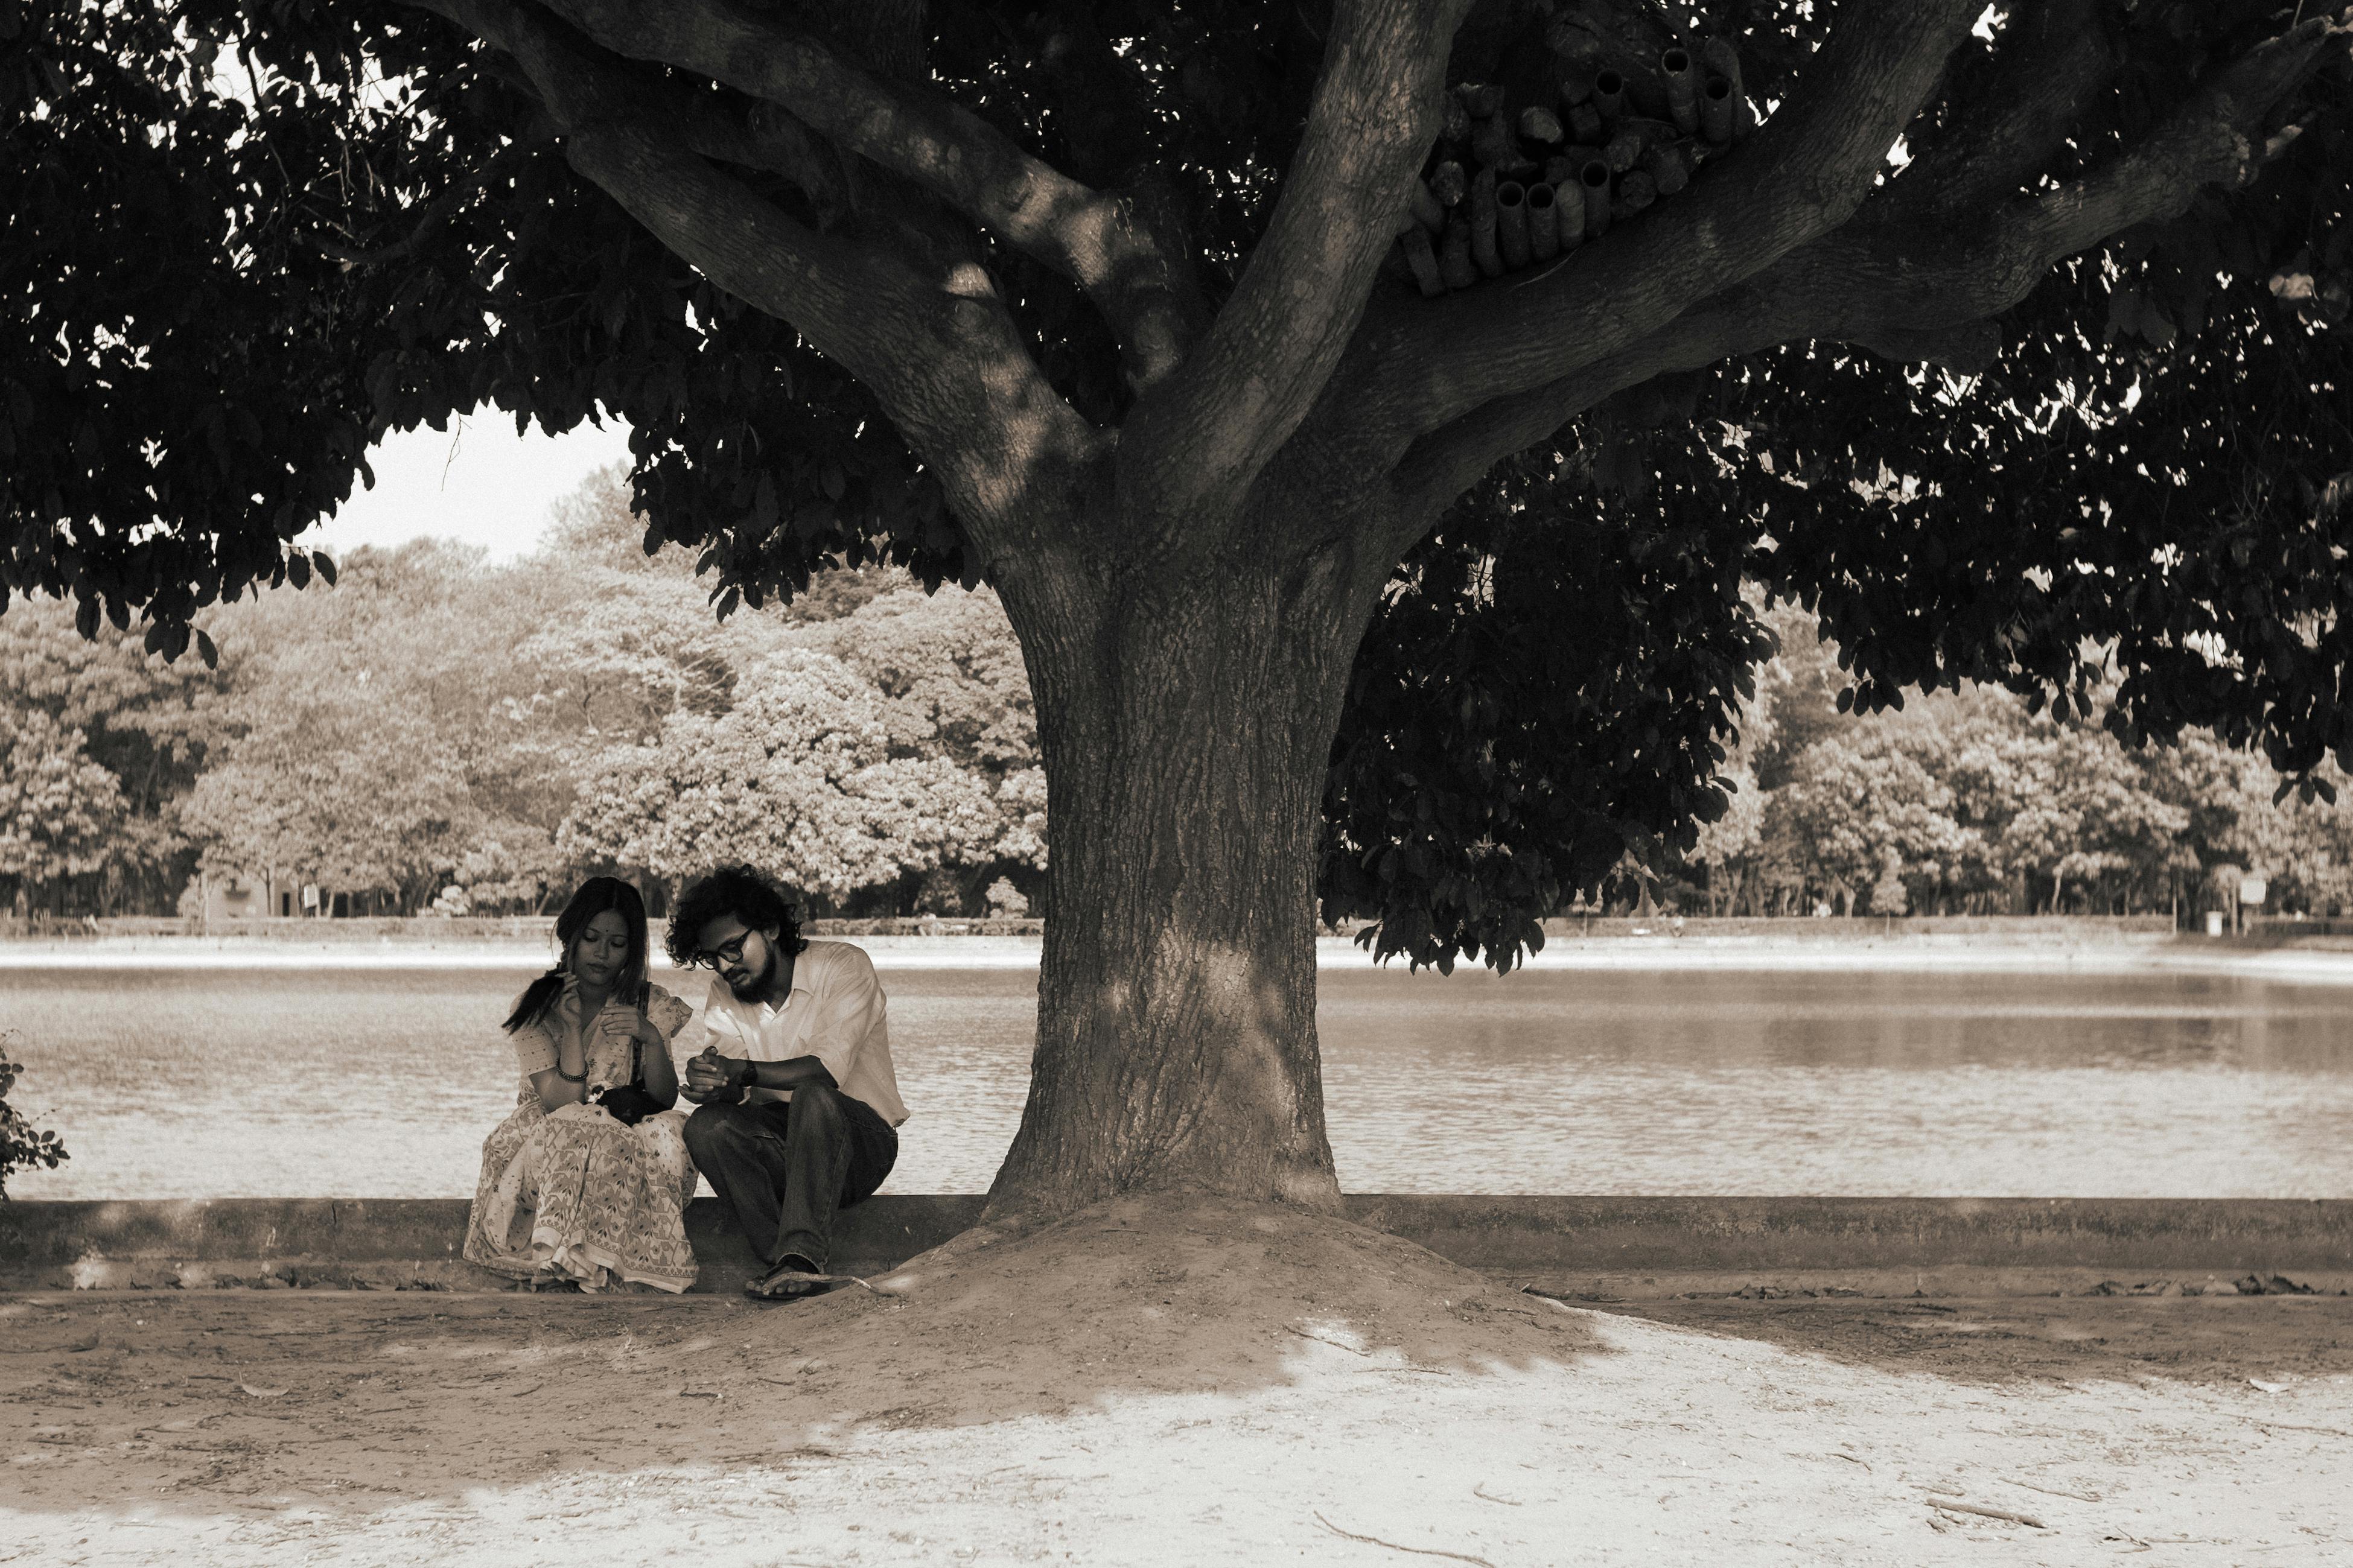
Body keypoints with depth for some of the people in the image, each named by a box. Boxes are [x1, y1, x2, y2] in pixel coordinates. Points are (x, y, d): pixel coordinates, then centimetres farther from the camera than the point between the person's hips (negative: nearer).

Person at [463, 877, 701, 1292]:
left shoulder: (649, 1006, 2)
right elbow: (561, 1103, -14)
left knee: (666, 1133, -30)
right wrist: (572, 1026, -18)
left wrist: (652, 1039, -25)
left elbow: (666, 1100, -8)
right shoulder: (536, 1008, -4)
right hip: (542, 1145, -2)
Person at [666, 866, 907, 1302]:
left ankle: (802, 1257, -49)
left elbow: (828, 1068, -23)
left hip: (860, 1139, -4)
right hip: (776, 1144, 4)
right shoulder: (724, 993, 8)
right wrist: (711, 1083, -30)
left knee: (813, 1096, -37)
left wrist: (742, 1071, -31)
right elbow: (736, 1089, -6)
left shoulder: (844, 966, -8)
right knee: (707, 1124, -26)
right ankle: (785, 1266, -35)